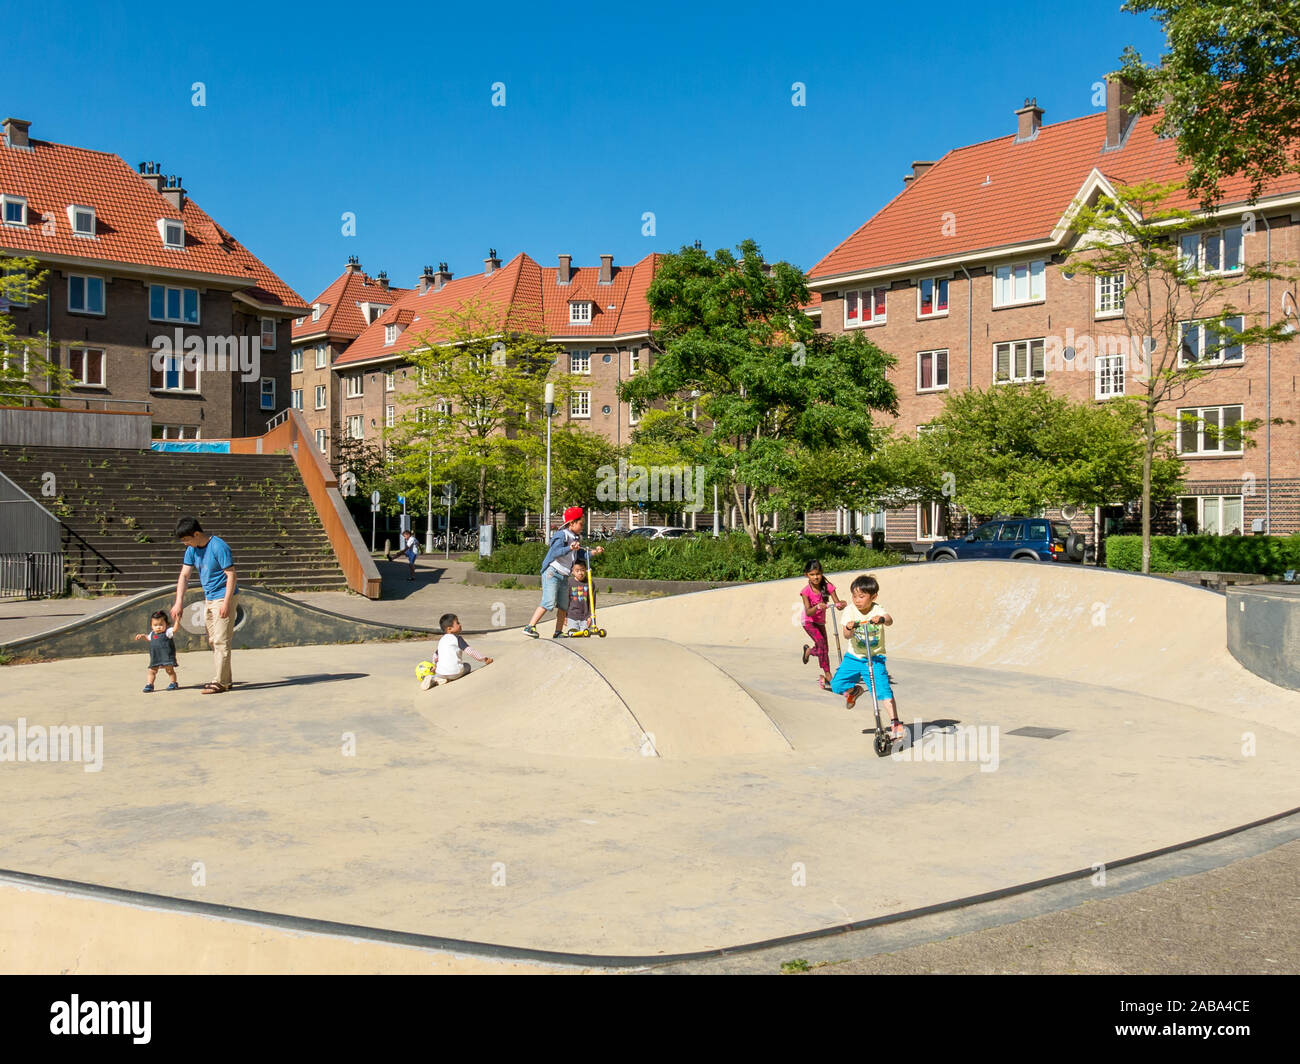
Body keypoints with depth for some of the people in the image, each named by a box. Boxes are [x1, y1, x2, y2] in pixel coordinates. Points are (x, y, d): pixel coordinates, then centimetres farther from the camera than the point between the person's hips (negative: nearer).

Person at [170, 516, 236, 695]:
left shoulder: (219, 547, -18)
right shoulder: (192, 549, 6)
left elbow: (231, 575, -18)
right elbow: (184, 575, 5)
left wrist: (226, 603, -22)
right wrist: (179, 602, -3)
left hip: (223, 598, -9)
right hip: (208, 599, 9)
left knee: (221, 641, -9)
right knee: (213, 642, 12)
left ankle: (220, 682, -8)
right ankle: (225, 679, 19)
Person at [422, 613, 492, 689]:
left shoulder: (441, 640, 18)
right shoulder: (457, 638, -1)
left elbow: (436, 657, 25)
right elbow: (470, 651, -6)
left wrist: (435, 667, 42)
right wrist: (484, 659, 1)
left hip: (441, 672, 5)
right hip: (455, 672, -5)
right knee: (467, 665, 24)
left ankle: (432, 679, 0)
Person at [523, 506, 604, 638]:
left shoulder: (575, 538, 14)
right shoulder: (561, 535, -13)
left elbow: (582, 555, 17)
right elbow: (555, 552, -27)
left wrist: (594, 551, 2)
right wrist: (570, 548, -42)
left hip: (564, 576, 9)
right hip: (552, 573, -9)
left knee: (563, 606, 7)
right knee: (549, 603, -18)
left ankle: (558, 633, 17)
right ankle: (529, 627, -15)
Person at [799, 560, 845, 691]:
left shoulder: (828, 587, -15)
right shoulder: (806, 591, -21)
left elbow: (837, 604, -21)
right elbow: (808, 612, -29)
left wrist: (842, 604, -45)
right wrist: (817, 607, -49)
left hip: (820, 621, 4)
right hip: (808, 621, -4)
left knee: (824, 649, 8)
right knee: (822, 643, -23)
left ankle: (809, 650, 44)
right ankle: (827, 675, -19)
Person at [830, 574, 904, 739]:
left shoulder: (877, 610, -14)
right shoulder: (850, 611, -8)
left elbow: (889, 620, -36)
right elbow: (847, 636, -17)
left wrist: (882, 619, -59)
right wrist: (849, 629, -40)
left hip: (875, 658, -3)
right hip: (854, 656, 3)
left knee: (883, 688, -17)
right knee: (837, 685, -5)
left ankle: (895, 722, -9)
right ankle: (855, 690, 30)